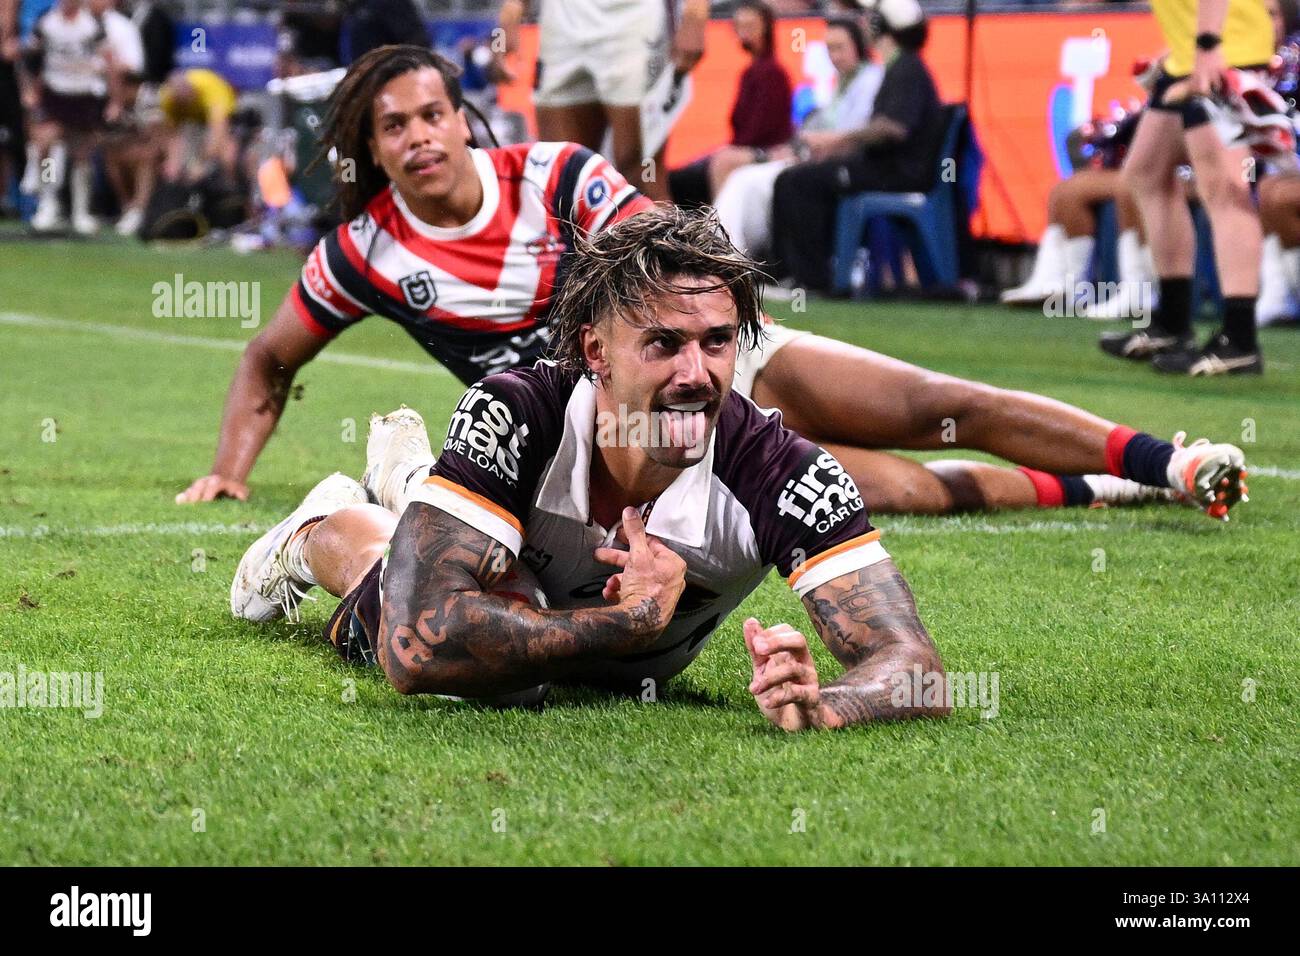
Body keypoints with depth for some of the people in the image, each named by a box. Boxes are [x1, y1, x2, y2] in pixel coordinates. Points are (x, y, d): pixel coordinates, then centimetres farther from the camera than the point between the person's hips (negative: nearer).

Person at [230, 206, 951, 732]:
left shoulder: (782, 473, -43)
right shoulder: (513, 416, -44)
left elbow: (913, 665, -47)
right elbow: (417, 649, -52)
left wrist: (819, 705, -69)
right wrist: (635, 621, -52)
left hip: (631, 675, 3)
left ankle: (410, 472, 62)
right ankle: (320, 529, 60)